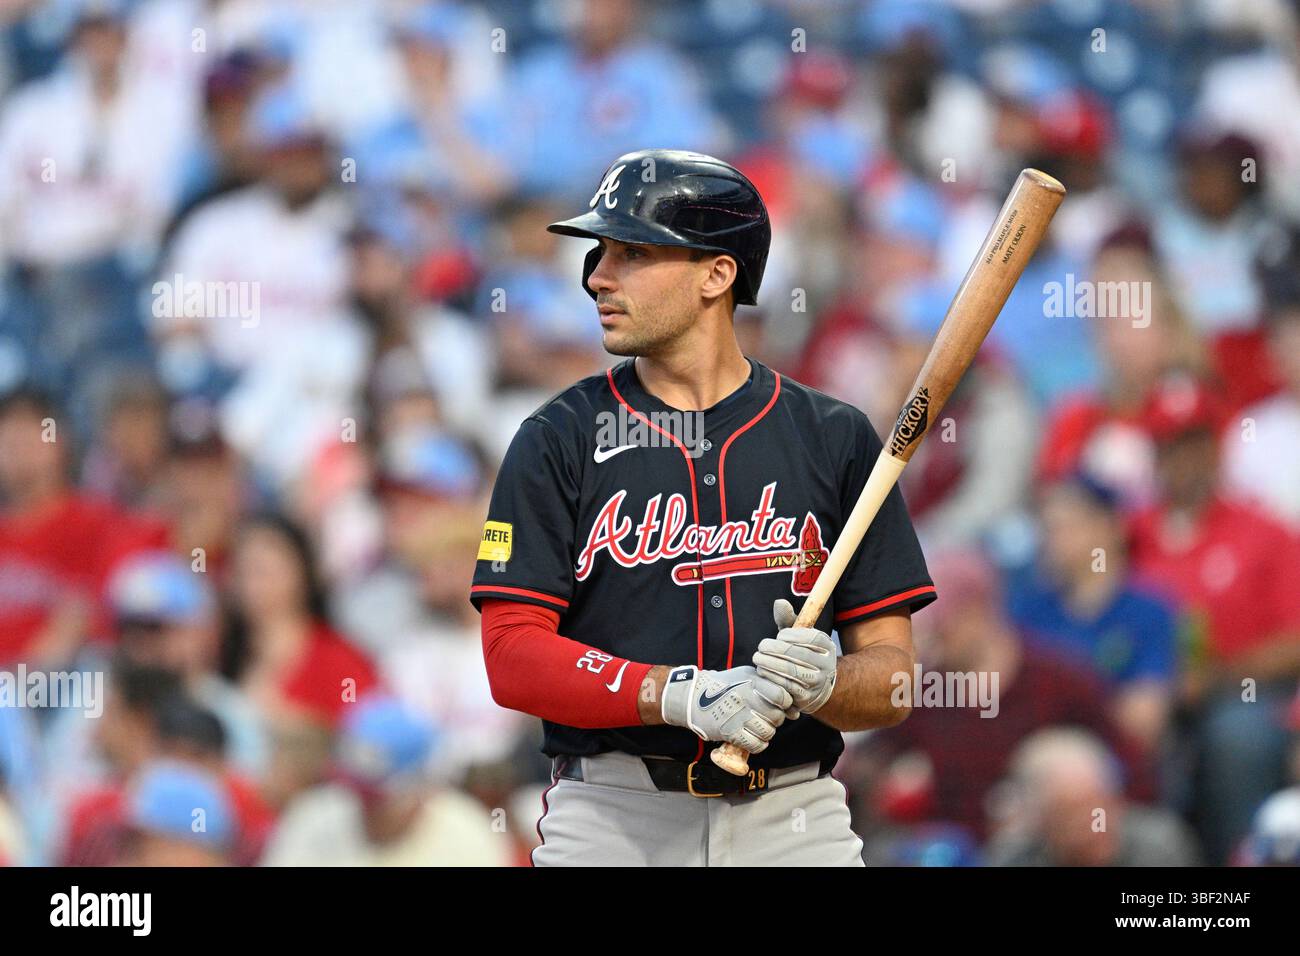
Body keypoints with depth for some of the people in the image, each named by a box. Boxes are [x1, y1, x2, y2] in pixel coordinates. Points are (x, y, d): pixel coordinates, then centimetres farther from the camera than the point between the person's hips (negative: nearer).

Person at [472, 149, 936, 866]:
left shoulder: (835, 439, 6)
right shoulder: (559, 441, 5)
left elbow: (892, 678, 3)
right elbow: (513, 658, -5)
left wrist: (820, 685, -19)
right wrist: (685, 696, -18)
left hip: (792, 821, 0)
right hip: (608, 823, 0)